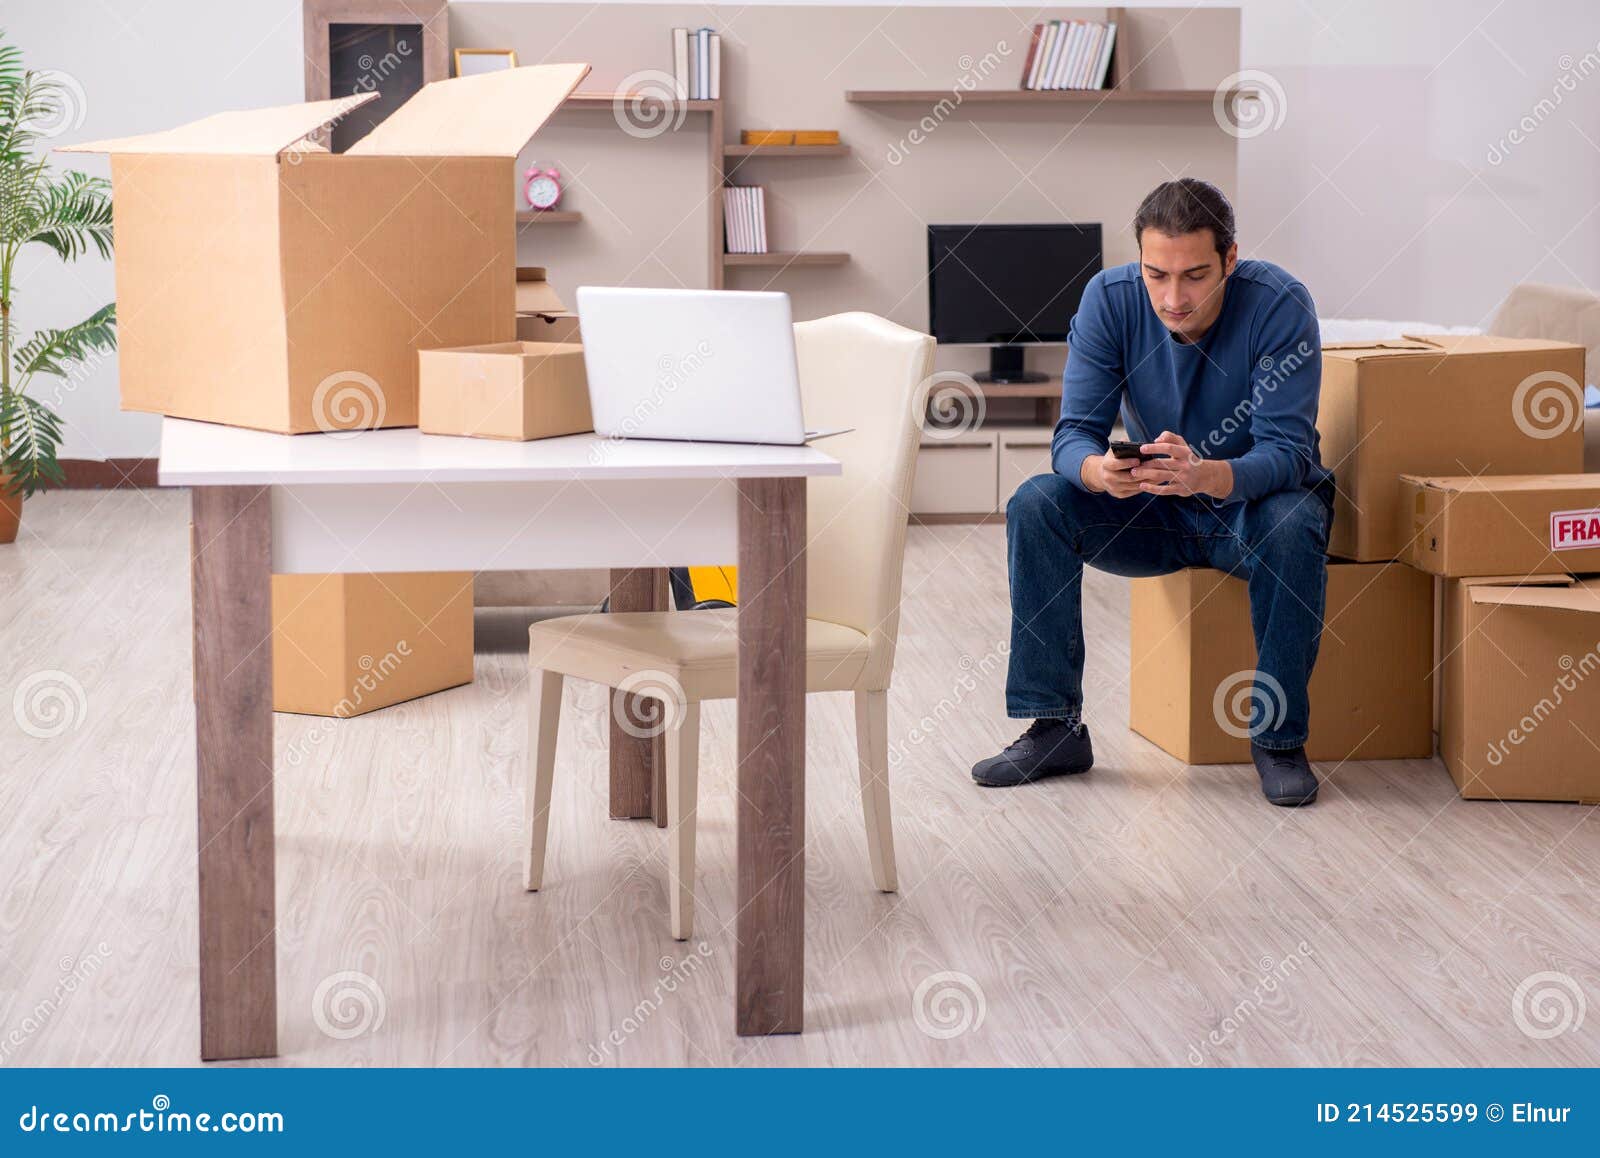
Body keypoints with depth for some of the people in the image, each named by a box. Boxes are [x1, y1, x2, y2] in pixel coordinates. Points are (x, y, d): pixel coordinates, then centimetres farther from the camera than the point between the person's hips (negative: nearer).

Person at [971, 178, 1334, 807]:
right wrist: (1098, 470, -44)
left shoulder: (1279, 305, -24)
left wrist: (1204, 475, -51)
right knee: (1036, 505, -21)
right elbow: (1074, 431, -19)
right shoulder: (1110, 298, -16)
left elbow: (1286, 453, -29)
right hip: (1155, 515, 3)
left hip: (1254, 502, -3)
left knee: (1294, 525, -36)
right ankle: (1054, 727, -13)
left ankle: (1279, 737, -19)